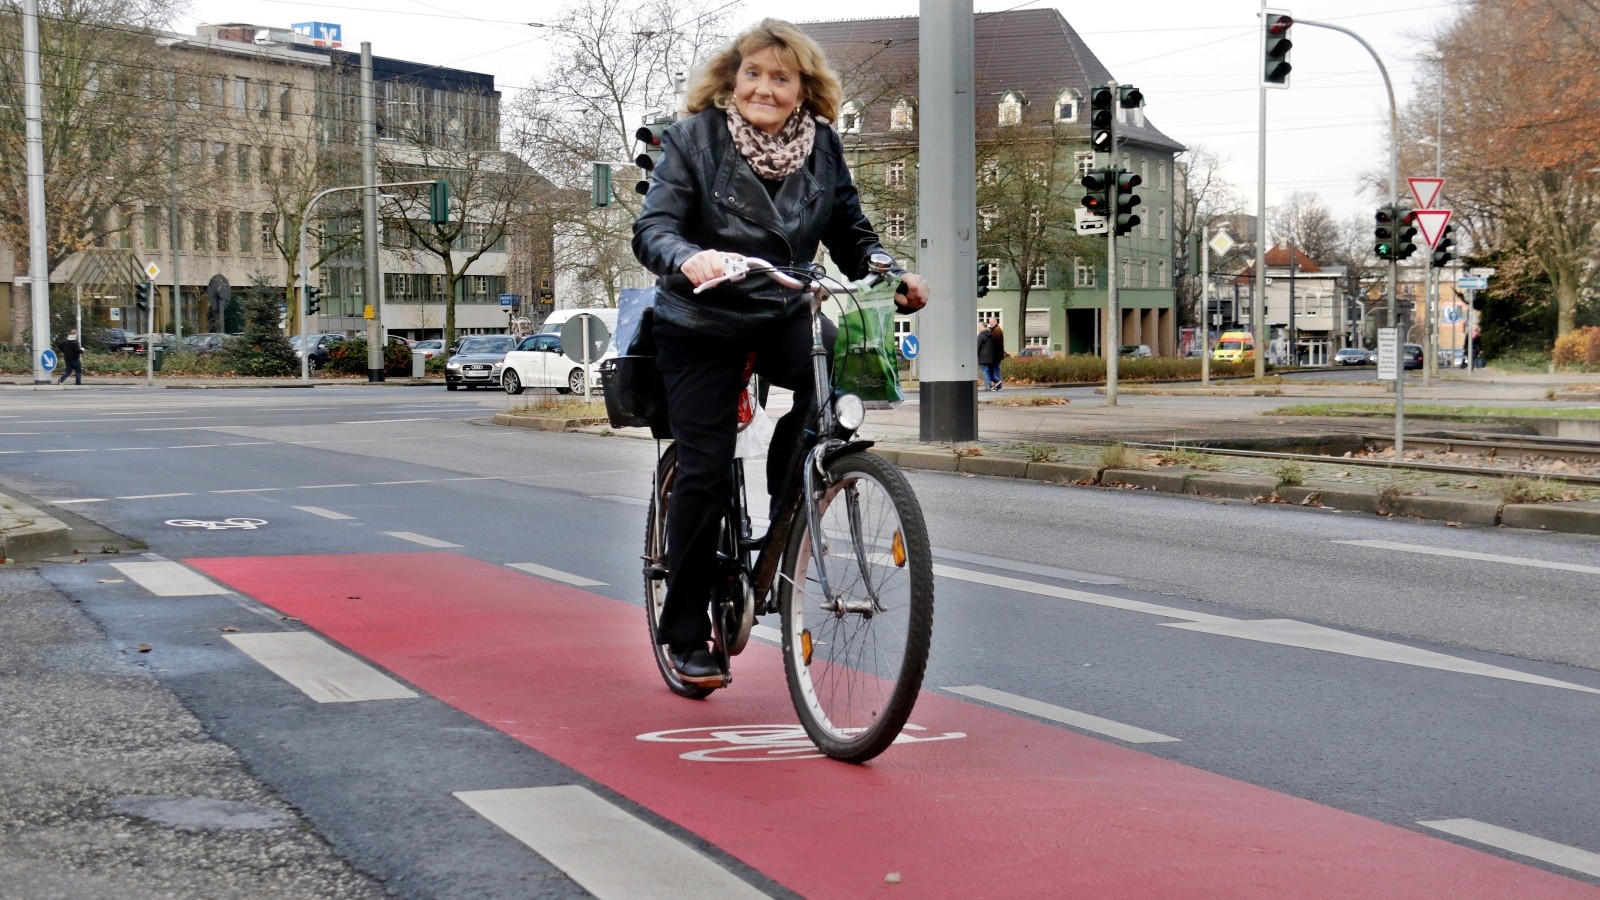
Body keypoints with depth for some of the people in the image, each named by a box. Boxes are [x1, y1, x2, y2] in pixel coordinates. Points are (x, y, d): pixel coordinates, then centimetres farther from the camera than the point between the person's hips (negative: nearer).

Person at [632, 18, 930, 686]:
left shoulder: (821, 146, -2)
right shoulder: (694, 139, -11)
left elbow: (851, 235, 4)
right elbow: (651, 229, -20)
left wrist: (894, 279, -15)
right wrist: (688, 259, -42)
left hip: (783, 314, 3)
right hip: (702, 327, -3)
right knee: (704, 475, -6)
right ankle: (686, 635, 10)